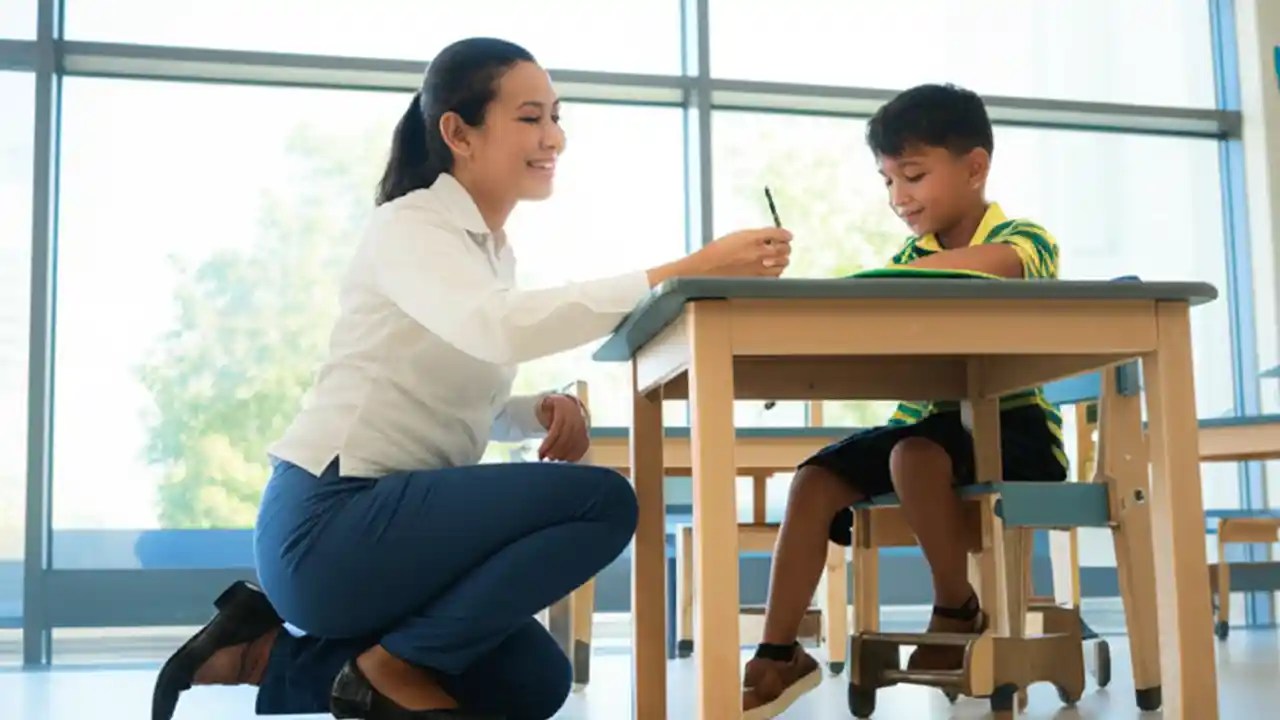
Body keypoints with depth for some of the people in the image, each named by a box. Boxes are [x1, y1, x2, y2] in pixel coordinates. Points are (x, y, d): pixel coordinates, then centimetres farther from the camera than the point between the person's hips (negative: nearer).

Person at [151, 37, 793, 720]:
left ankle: (273, 658, 15)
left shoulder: (493, 251, 14)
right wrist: (685, 273, -37)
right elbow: (496, 328, -34)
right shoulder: (407, 226, -12)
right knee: (604, 499, -19)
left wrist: (546, 409, -7)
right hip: (329, 524, -9)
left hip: (389, 523, 9)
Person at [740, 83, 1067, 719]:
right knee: (814, 479, -10)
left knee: (914, 456, -34)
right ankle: (779, 654, -7)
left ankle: (959, 608, -10)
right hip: (927, 425, 7)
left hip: (1014, 427, -6)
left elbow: (995, 264, -33)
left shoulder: (1026, 239, -6)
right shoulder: (908, 259, 13)